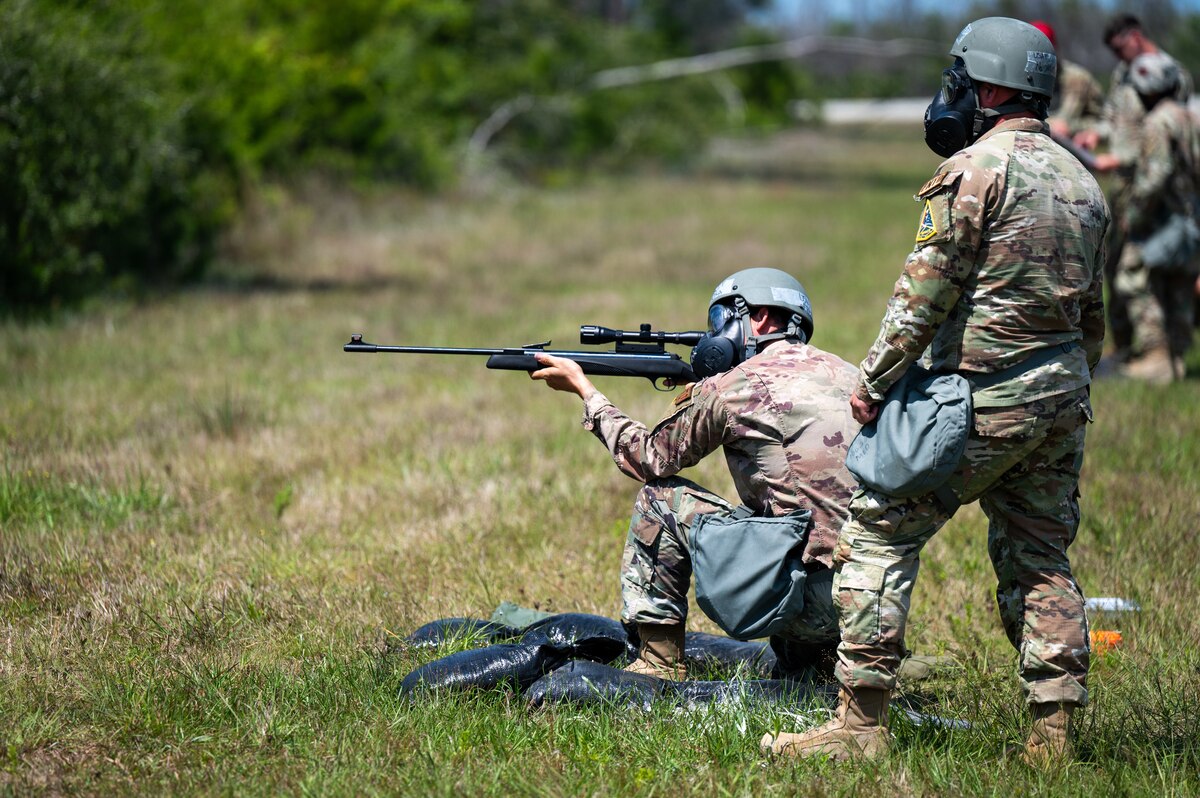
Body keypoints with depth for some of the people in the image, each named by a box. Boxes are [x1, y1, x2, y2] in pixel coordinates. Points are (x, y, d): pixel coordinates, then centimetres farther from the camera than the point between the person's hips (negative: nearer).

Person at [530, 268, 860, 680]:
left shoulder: (732, 388, -4)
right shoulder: (843, 372, 15)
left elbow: (648, 457, 11)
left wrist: (584, 389, 22)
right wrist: (697, 404, 23)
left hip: (806, 596, -7)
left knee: (660, 497, 8)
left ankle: (659, 661, 11)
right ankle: (831, 654, 21)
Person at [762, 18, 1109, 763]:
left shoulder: (976, 169, -12)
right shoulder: (1080, 178, 14)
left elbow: (926, 291, -14)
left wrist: (875, 378, -7)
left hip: (983, 399, -8)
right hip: (1063, 396, 8)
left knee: (878, 534, -1)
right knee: (1039, 557, 14)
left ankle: (862, 721, -4)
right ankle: (1053, 731, 10)